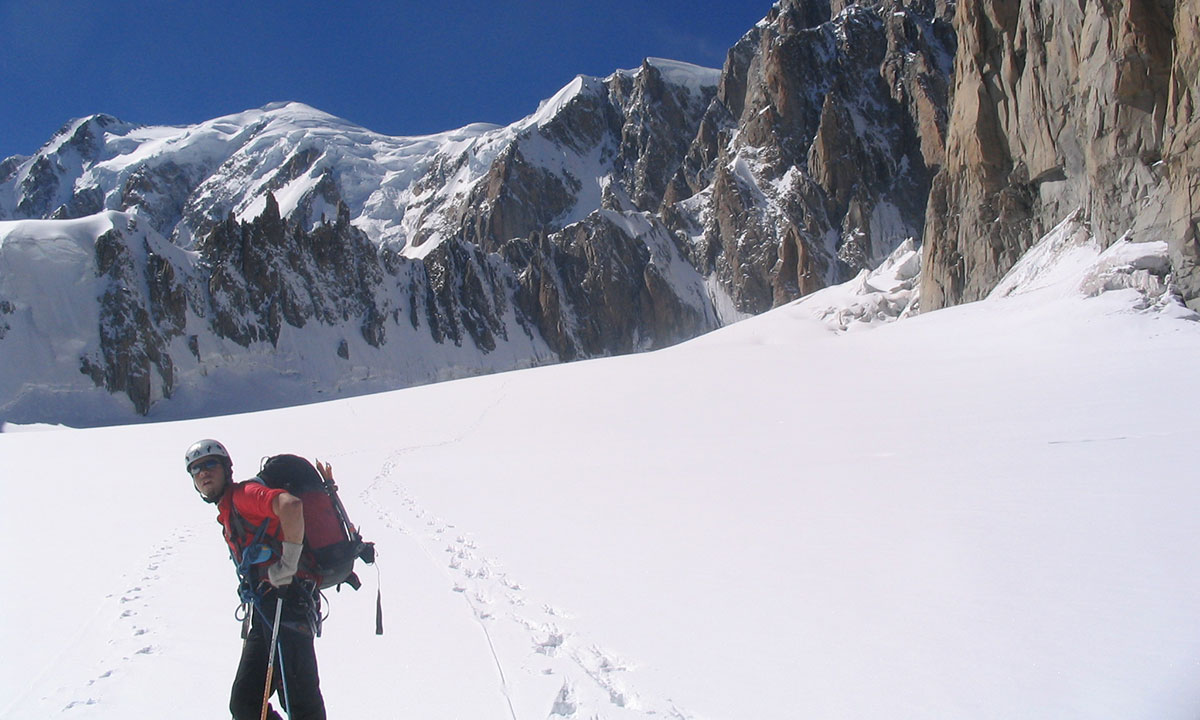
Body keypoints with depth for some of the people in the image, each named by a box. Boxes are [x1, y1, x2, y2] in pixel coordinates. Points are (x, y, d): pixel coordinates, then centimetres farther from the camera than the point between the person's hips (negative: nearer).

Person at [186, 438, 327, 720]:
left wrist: (289, 563, -21)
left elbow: (291, 505, -27)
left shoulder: (243, 495, -6)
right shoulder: (227, 513, 23)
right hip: (264, 617, 10)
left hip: (287, 609, -10)